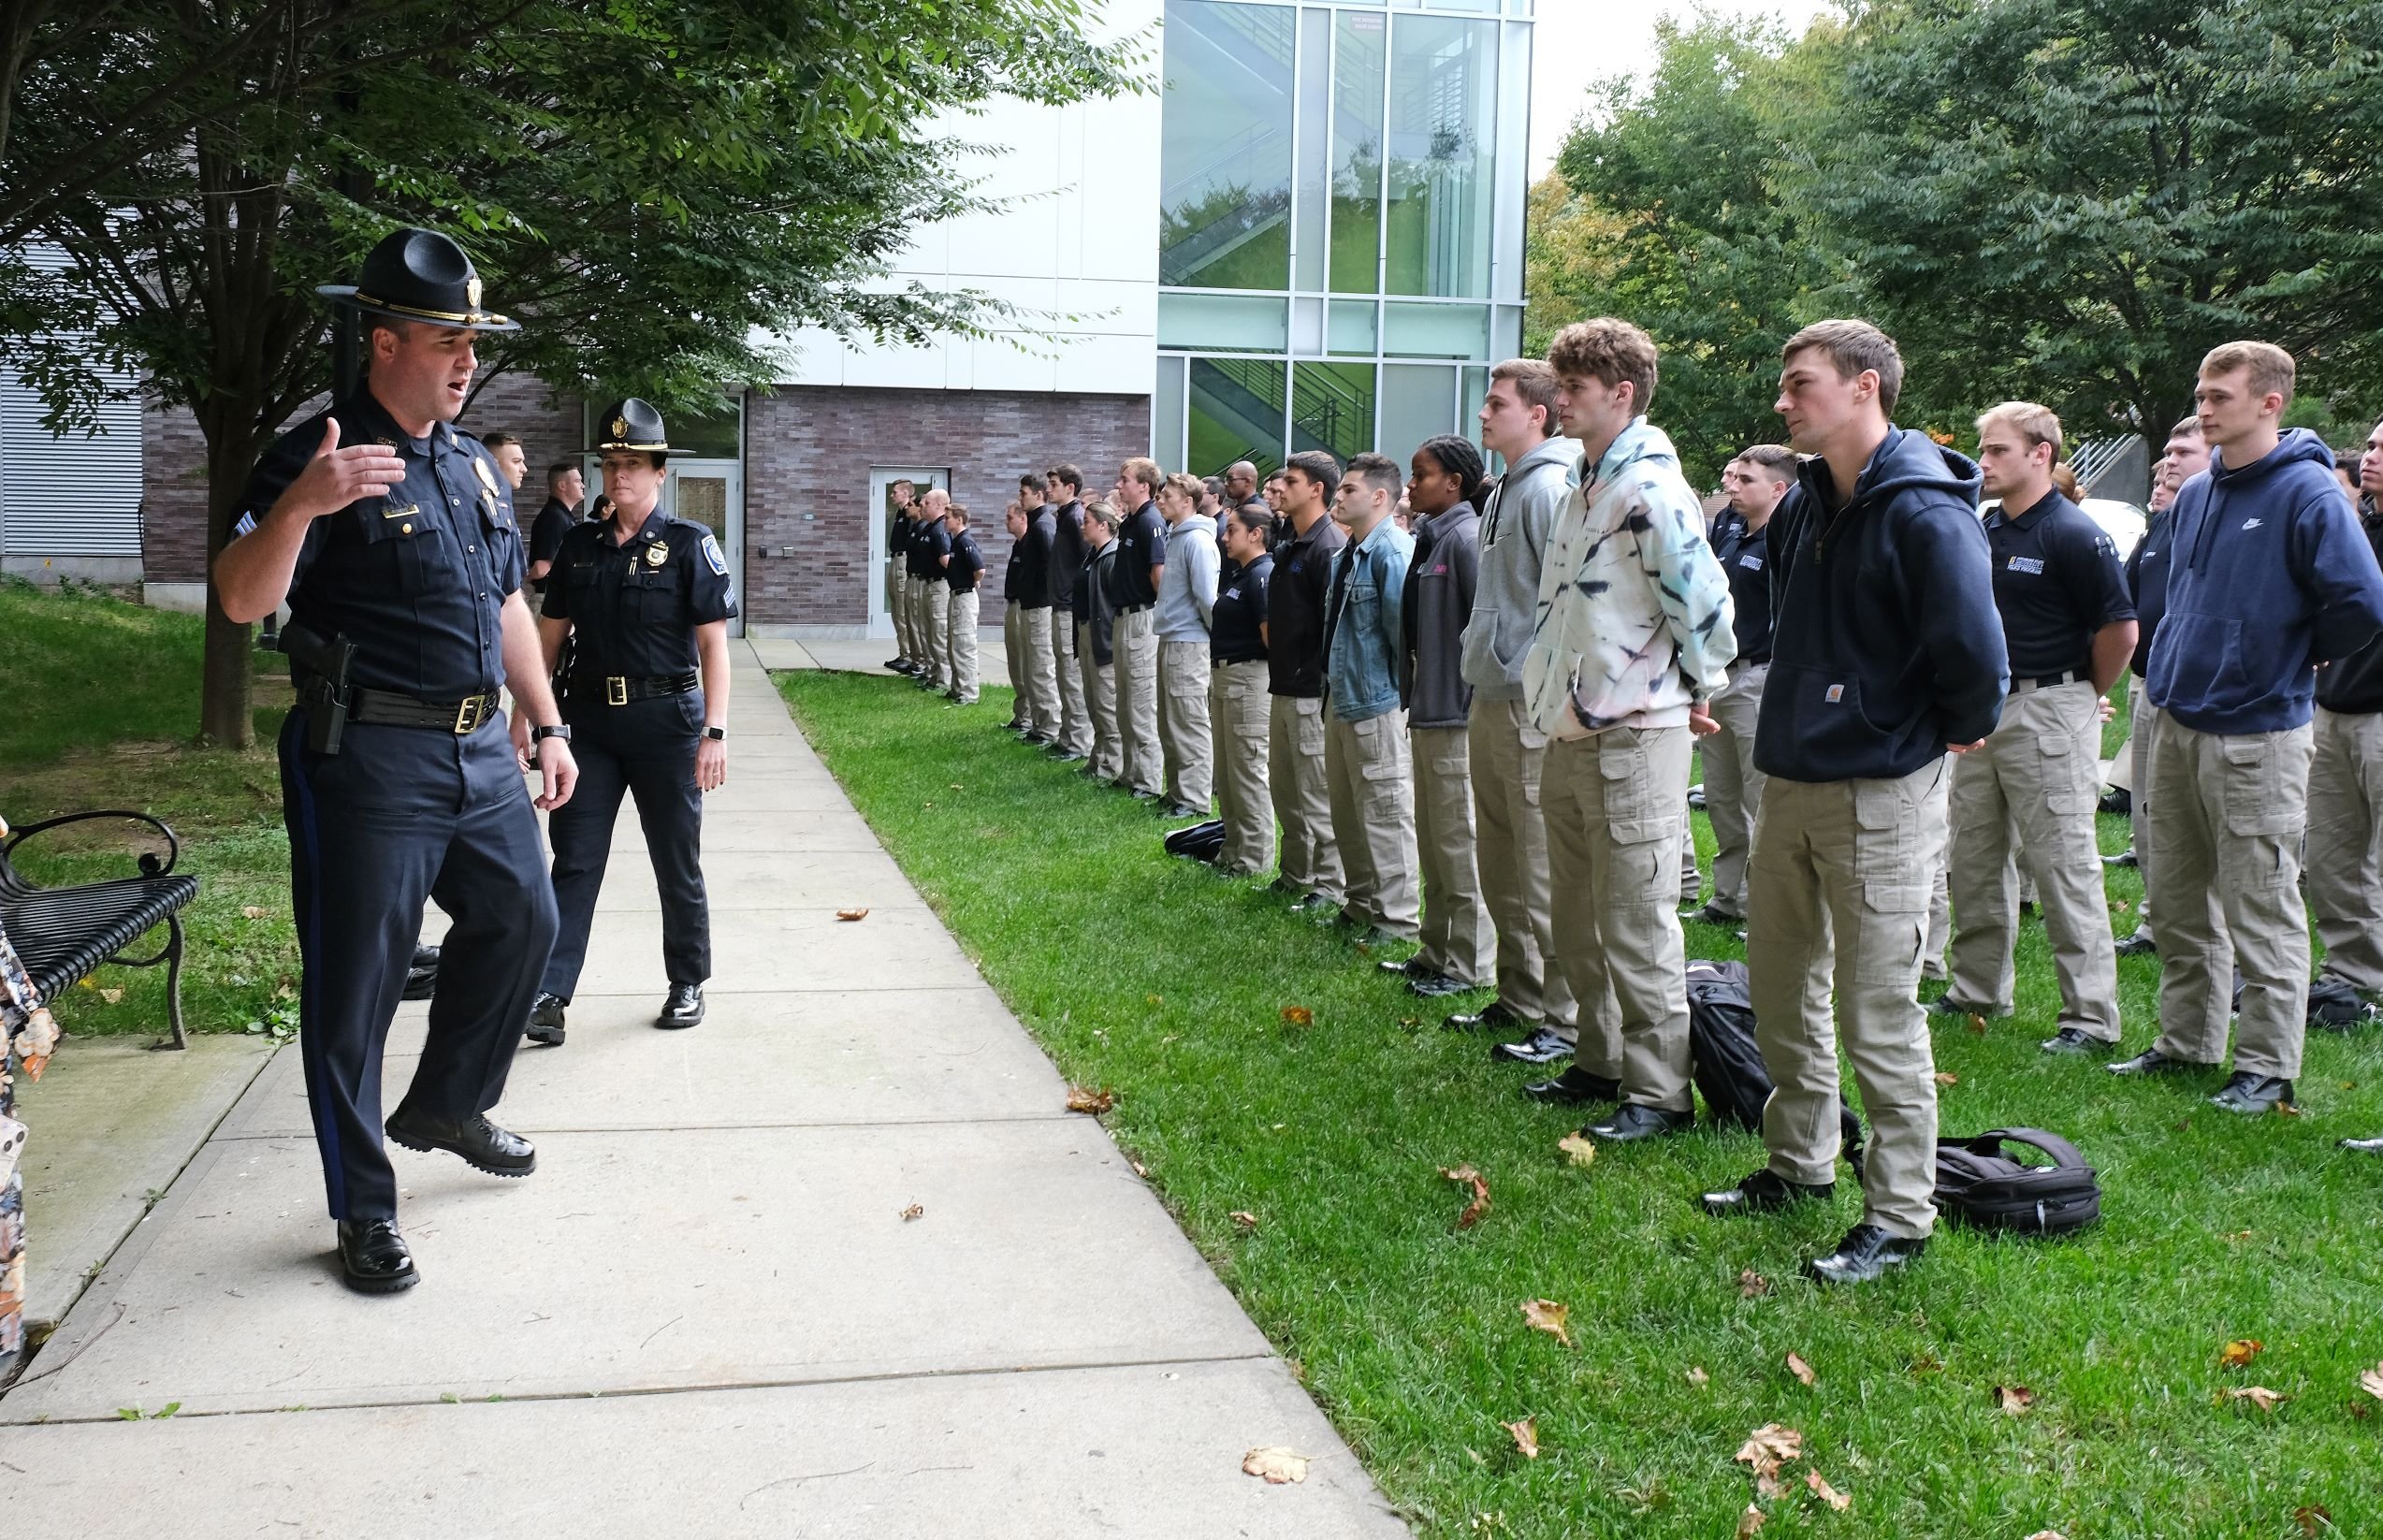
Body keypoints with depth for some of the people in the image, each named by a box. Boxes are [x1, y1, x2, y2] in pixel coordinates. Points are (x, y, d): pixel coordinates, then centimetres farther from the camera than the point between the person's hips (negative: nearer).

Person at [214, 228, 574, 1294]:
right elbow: (242, 600, -19)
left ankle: (445, 1106, 37)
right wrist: (299, 504, -37)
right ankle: (363, 1211, 11)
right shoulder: (318, 456, -10)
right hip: (367, 757, -8)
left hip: (479, 751, 8)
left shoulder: (475, 465, 14)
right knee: (356, 979, 0)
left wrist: (547, 728, 18)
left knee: (521, 921, 16)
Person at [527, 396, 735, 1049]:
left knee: (677, 864, 9)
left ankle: (687, 984, 24)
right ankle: (548, 994, 0)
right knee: (574, 861, 0)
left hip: (665, 721, -3)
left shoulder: (689, 543, -4)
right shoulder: (580, 546, 8)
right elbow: (549, 635, 12)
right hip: (589, 719, 3)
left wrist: (714, 732, -15)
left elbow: (713, 642, -8)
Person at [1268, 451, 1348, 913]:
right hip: (1283, 685, 10)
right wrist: (1274, 645, 11)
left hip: (1311, 690, -10)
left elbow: (1336, 622, -18)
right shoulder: (1287, 545, 13)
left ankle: (1328, 884, 4)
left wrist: (1316, 677, -16)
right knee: (1283, 788, 16)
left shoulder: (1328, 547, -15)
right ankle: (1295, 873, 27)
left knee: (1317, 793, -4)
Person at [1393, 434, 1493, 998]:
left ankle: (1468, 965, 5)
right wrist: (1413, 696, 14)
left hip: (1456, 713, -10)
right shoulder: (1430, 538, 14)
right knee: (1431, 842, 16)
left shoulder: (1466, 539, -13)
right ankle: (1436, 952, 26)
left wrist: (1475, 709, -18)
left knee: (1457, 841, -3)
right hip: (1426, 708, 10)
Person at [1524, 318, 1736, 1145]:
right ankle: (1602, 1061, 31)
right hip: (1573, 734, 10)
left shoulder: (1650, 491, -16)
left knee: (1637, 926, -3)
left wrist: (1701, 689, -8)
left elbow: (1703, 600, -21)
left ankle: (1659, 1093, 6)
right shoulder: (1586, 487, 15)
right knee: (1579, 923, 17)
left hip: (1635, 737, -10)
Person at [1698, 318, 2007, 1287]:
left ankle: (1900, 1216, 11)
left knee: (1878, 1016, -2)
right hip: (1789, 779, 8)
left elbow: (1975, 655, -22)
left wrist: (1959, 732, -6)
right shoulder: (1804, 504, 8)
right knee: (1781, 989, 17)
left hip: (1881, 791, -8)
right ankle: (1799, 1164, 34)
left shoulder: (1924, 512, -17)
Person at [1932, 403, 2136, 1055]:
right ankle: (1977, 991, 27)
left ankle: (2091, 1017, 1)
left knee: (2065, 865, -5)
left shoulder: (2073, 534, -12)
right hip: (1983, 708, 8)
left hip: (2049, 713, -8)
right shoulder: (1984, 530, 10)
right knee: (1973, 860, 14)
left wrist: (2084, 696, -2)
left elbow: (2120, 629, -13)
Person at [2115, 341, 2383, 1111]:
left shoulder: (2308, 493, -13)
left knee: (2261, 912, 0)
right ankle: (2186, 1040, 28)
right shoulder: (2195, 493, 10)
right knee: (2180, 903, 16)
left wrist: (2293, 656, -5)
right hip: (2174, 723, 8)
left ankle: (2267, 1066, 10)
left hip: (2255, 734, -8)